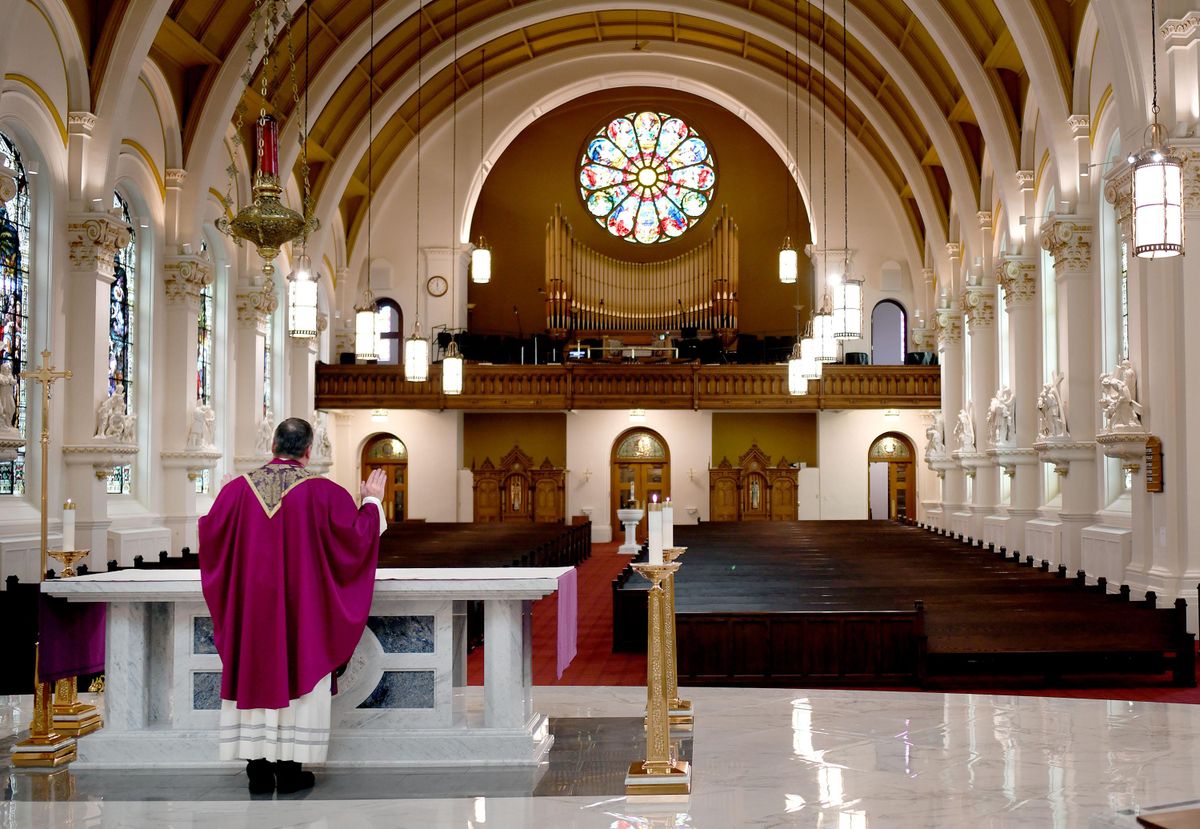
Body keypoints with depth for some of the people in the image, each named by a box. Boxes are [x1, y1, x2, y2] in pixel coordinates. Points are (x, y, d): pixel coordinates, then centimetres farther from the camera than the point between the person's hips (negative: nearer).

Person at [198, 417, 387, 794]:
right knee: (298, 674, 5)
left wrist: (221, 500, 28)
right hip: (302, 607, -2)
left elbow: (210, 535, 9)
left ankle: (259, 771, 13)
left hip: (250, 605, 3)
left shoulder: (237, 488, -1)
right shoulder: (322, 491, -9)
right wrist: (372, 501, 14)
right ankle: (290, 770, 8)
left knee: (253, 674, 9)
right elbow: (360, 534, -4)